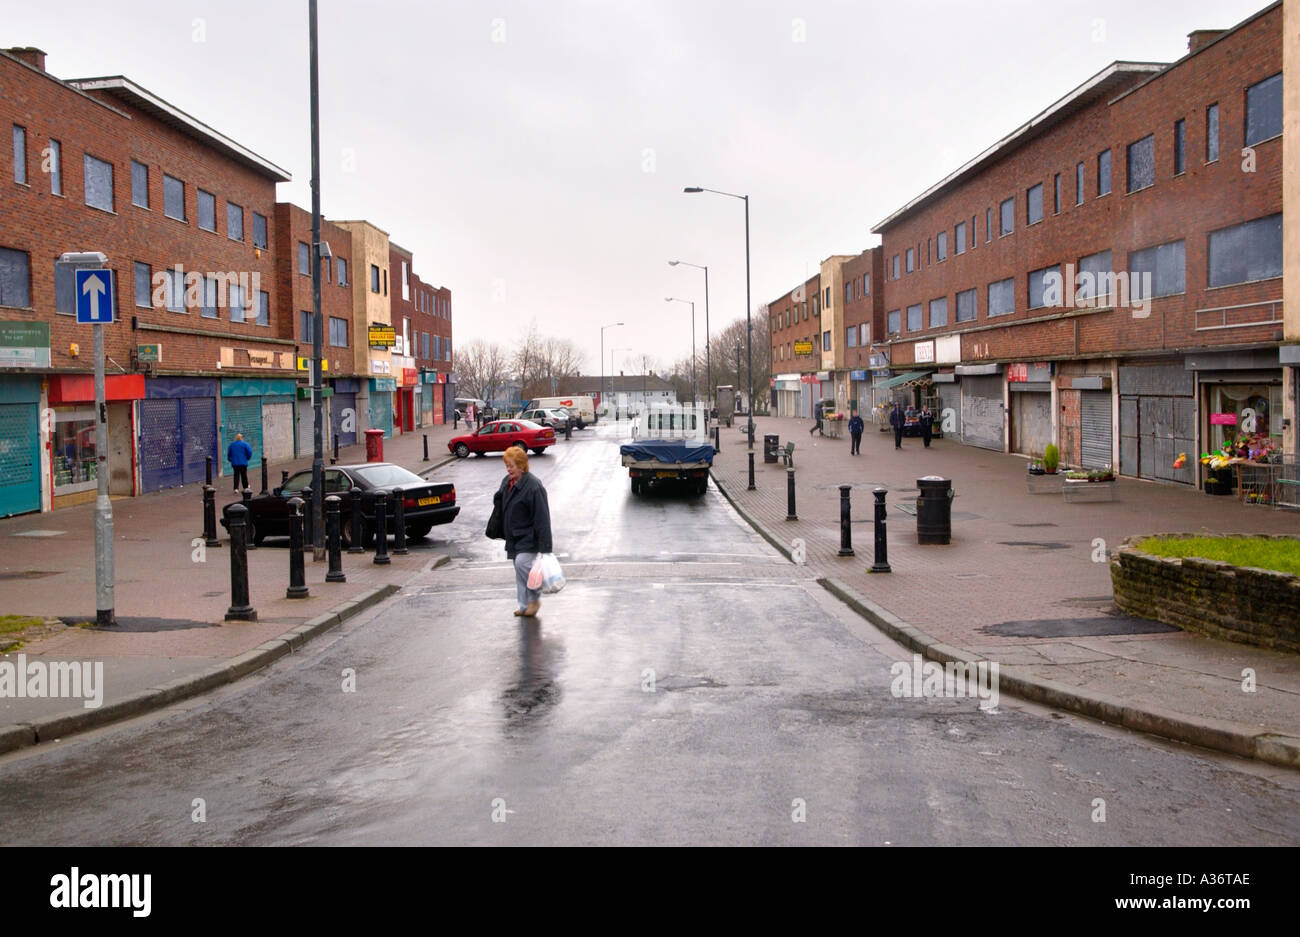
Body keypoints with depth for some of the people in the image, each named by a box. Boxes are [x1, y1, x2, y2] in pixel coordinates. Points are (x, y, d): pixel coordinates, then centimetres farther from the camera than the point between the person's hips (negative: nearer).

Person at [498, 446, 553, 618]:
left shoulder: (533, 486, -20)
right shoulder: (507, 482, 6)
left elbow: (542, 518, -21)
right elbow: (501, 505, 25)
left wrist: (545, 547, -23)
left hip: (528, 537, -8)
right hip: (514, 536, 9)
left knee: (522, 563, -21)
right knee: (519, 568, 11)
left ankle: (535, 598, -2)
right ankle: (524, 605, 21)